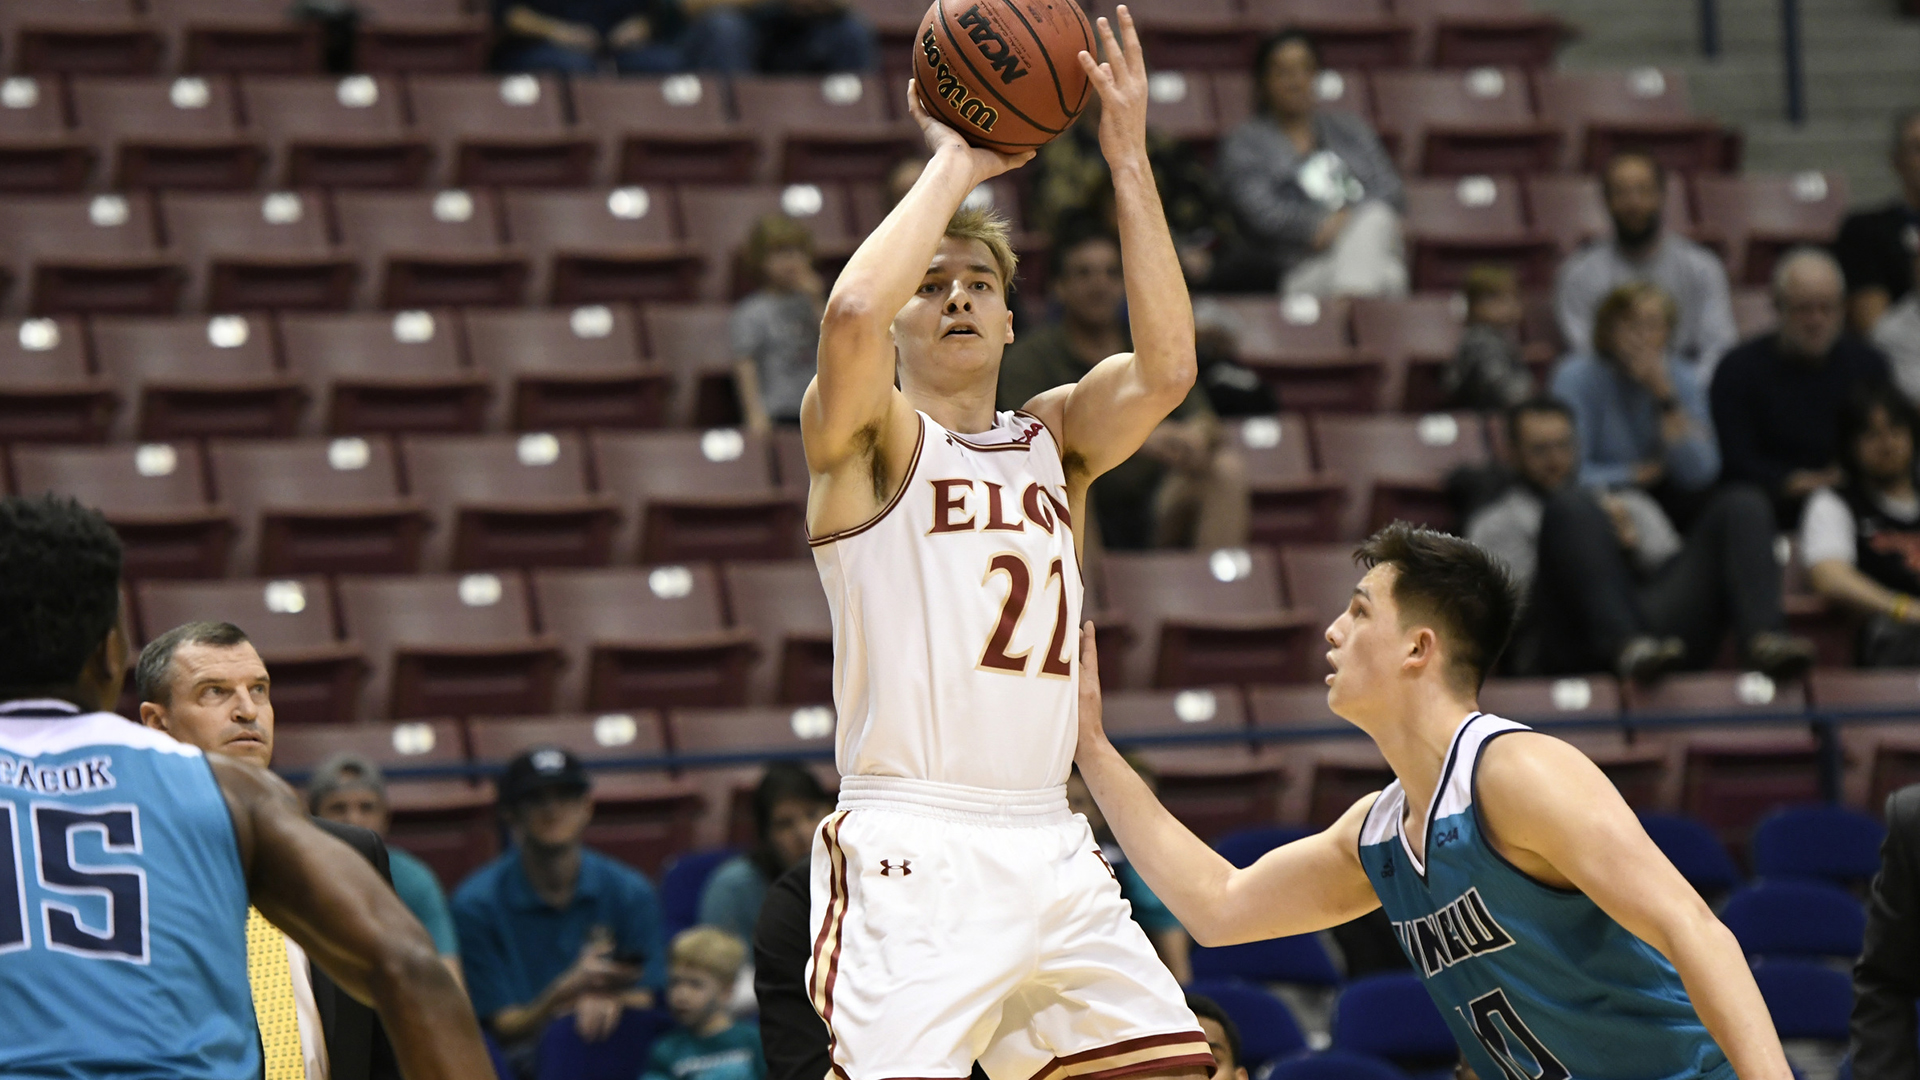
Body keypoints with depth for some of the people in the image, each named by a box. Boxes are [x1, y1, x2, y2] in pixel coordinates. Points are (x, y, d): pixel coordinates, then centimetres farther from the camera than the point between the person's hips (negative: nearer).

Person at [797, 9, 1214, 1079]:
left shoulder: (1053, 440, 18)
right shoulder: (869, 437, 2)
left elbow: (1166, 366, 0)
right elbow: (852, 314, -20)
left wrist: (1129, 160, -3)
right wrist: (955, 164, -8)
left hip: (1050, 851, 6)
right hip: (912, 853, -6)